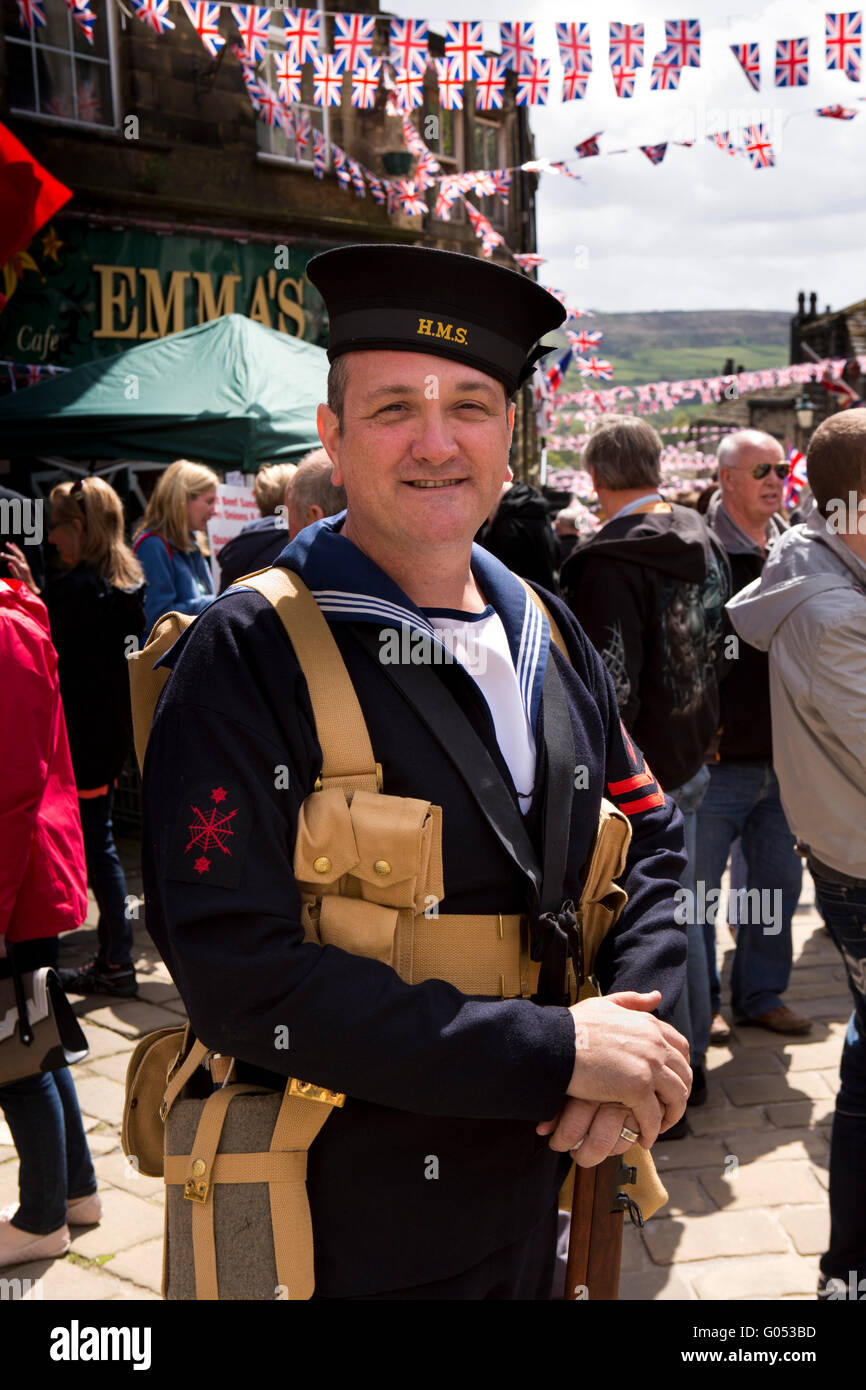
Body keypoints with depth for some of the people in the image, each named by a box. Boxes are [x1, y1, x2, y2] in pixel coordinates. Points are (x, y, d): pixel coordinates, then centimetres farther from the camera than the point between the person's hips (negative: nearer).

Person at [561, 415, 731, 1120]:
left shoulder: (609, 560, -21)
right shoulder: (705, 540, 6)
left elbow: (611, 688, -24)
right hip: (691, 758, 9)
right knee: (681, 911, 19)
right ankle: (693, 1063, 33)